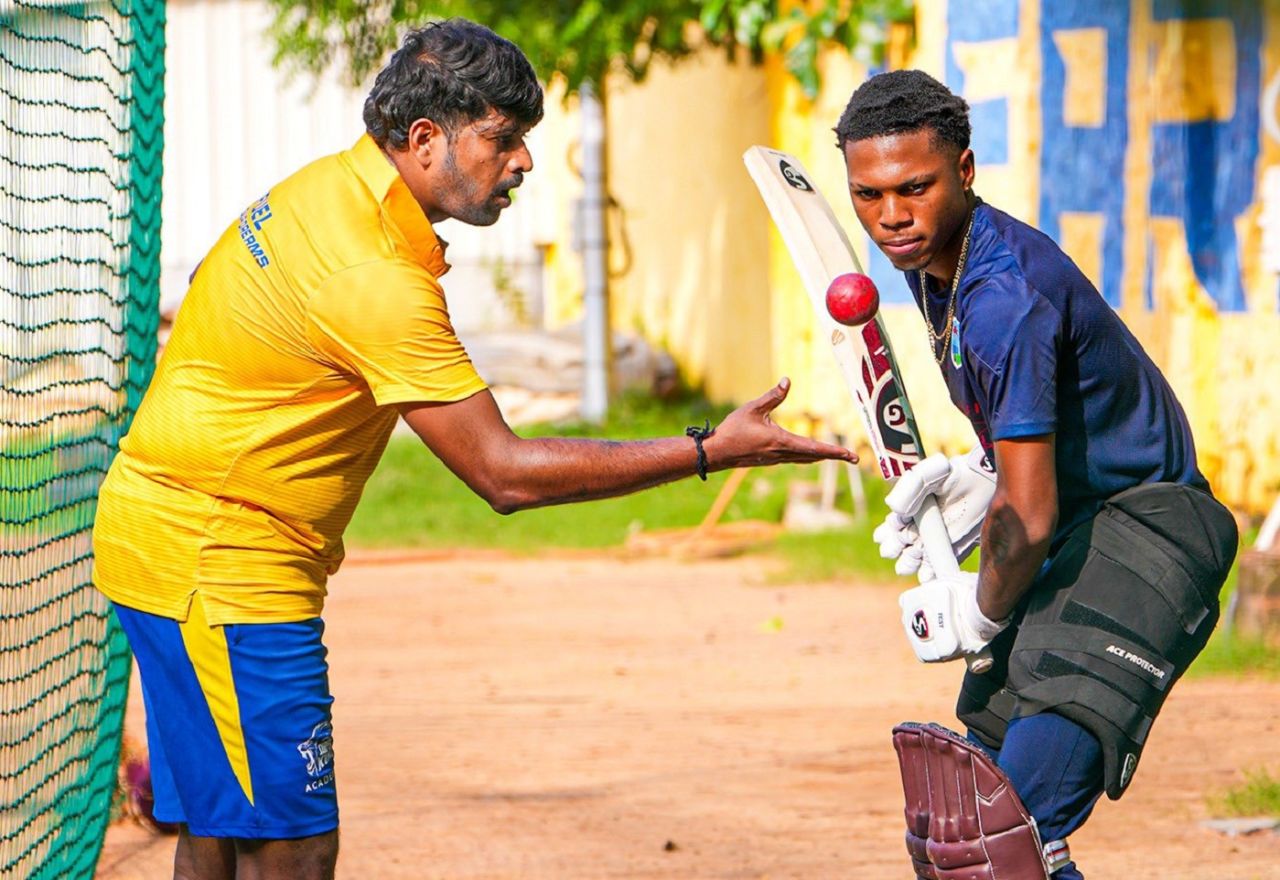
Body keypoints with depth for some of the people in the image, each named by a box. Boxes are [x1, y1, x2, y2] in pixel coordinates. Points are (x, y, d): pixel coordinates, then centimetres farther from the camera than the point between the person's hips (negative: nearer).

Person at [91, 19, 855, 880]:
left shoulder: (328, 185, 5)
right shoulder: (379, 282, -25)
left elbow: (205, 287, 24)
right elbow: (504, 472, -23)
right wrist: (709, 452, -24)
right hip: (223, 571, -10)